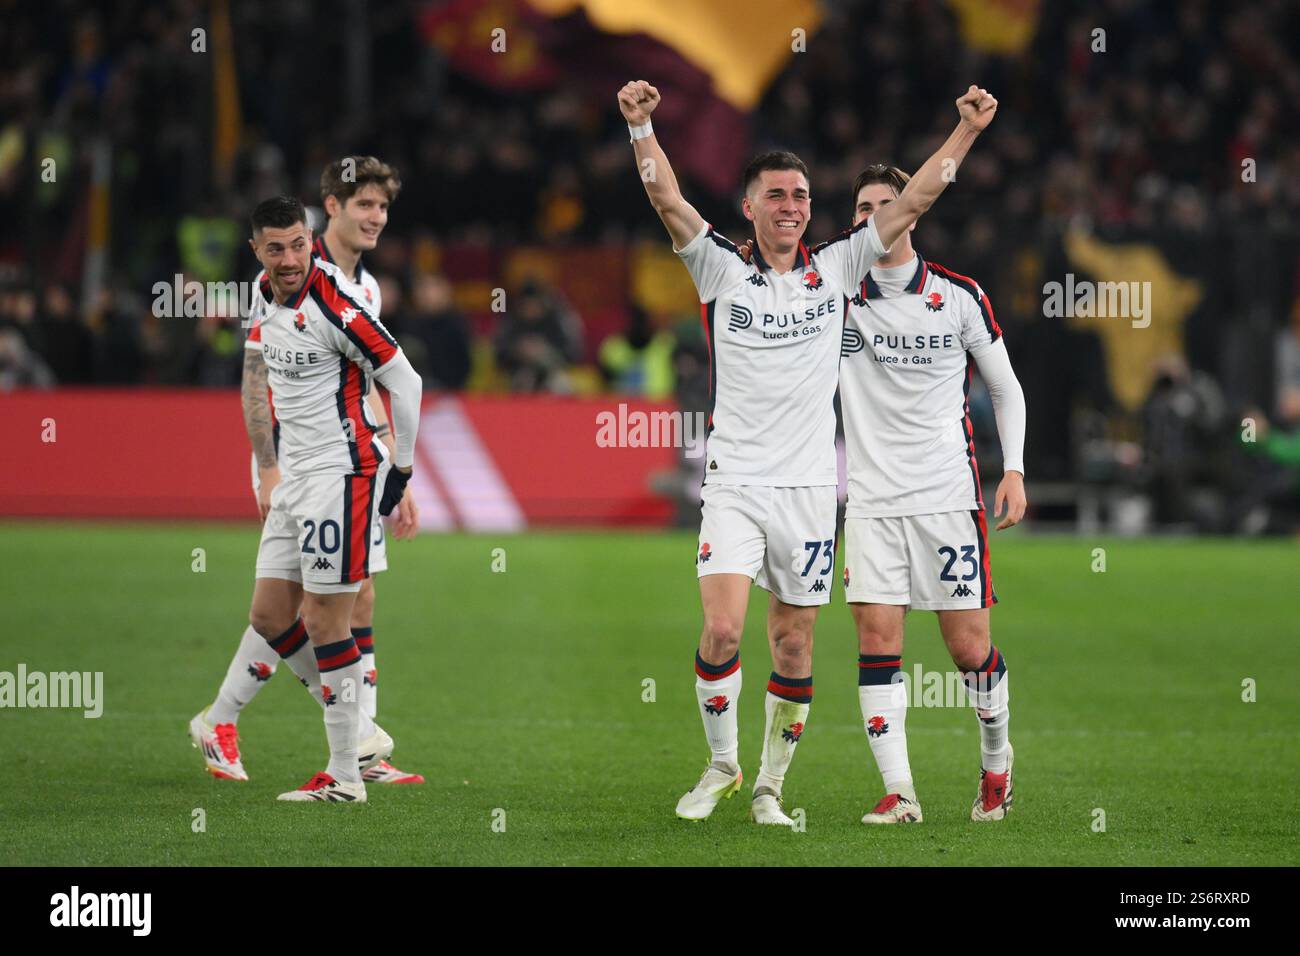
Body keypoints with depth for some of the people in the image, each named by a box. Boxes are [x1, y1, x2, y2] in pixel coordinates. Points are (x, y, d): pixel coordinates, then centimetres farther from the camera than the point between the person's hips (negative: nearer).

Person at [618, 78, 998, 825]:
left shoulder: (836, 270, 6)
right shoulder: (722, 270, 2)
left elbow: (912, 203, 6)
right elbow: (669, 201, -9)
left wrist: (967, 131, 1)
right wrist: (641, 127, -22)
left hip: (809, 485, 2)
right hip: (734, 484, -2)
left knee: (794, 646, 4)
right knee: (722, 630, -15)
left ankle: (771, 785, 16)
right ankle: (721, 765, 4)